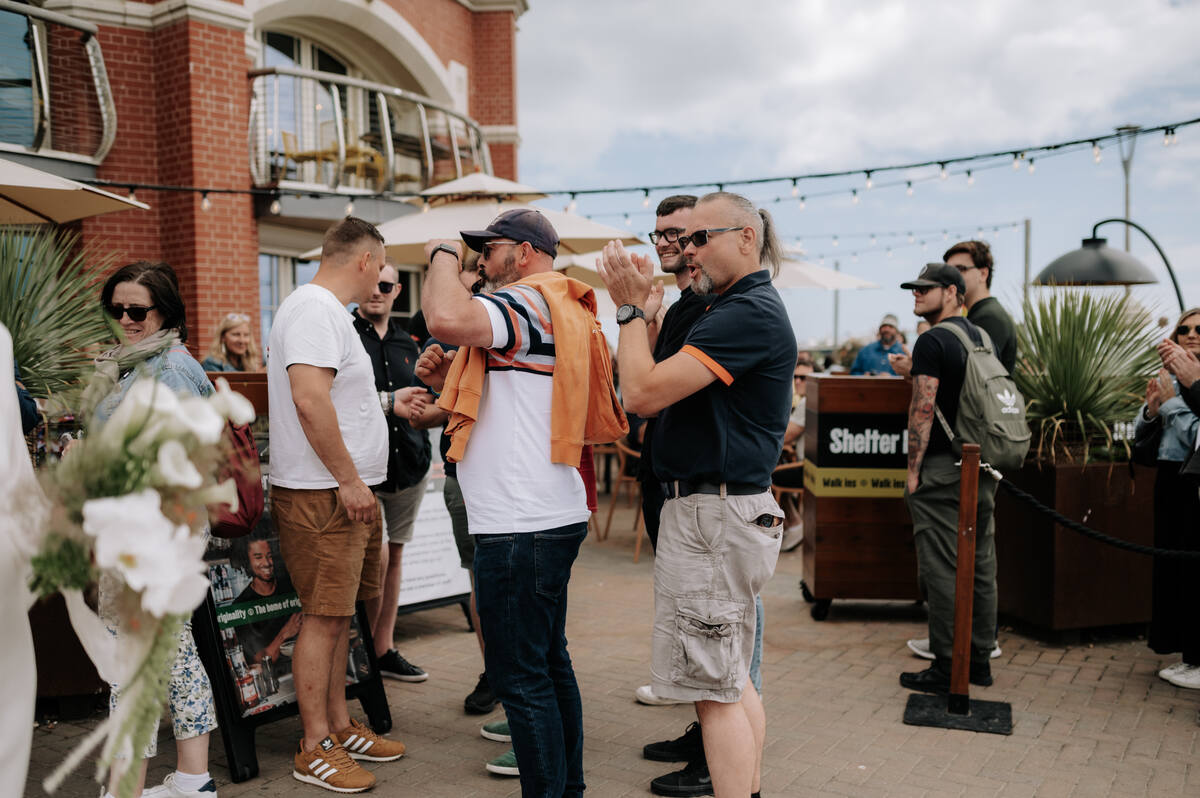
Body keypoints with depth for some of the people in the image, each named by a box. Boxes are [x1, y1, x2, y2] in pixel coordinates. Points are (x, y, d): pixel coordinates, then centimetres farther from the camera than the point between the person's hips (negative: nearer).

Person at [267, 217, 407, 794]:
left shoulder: (328, 310, 19)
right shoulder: (314, 308, -15)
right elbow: (309, 400, -25)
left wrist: (388, 405, 36)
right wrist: (349, 480, -22)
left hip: (345, 492, 11)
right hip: (323, 494, -10)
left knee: (337, 615, 15)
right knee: (323, 617, -3)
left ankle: (339, 727, 25)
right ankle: (314, 750, 7)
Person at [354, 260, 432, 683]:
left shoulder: (407, 343, 17)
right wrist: (387, 401, -17)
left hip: (408, 464, 6)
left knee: (394, 556, 11)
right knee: (376, 554, -12)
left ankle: (383, 648, 22)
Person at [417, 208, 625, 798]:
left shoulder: (529, 302, -12)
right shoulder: (558, 311, 21)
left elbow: (447, 318, -32)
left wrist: (443, 255, -12)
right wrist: (449, 380, 10)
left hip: (521, 525, -11)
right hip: (555, 517, 11)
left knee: (520, 677, -3)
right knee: (549, 662, 19)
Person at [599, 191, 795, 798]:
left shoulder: (749, 313, -17)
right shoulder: (742, 308, 18)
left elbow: (644, 392, -23)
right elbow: (657, 393, 15)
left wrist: (630, 308, -9)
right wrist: (644, 306, 7)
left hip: (714, 516, -11)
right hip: (732, 509, 11)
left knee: (714, 689, -3)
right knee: (732, 681, 20)